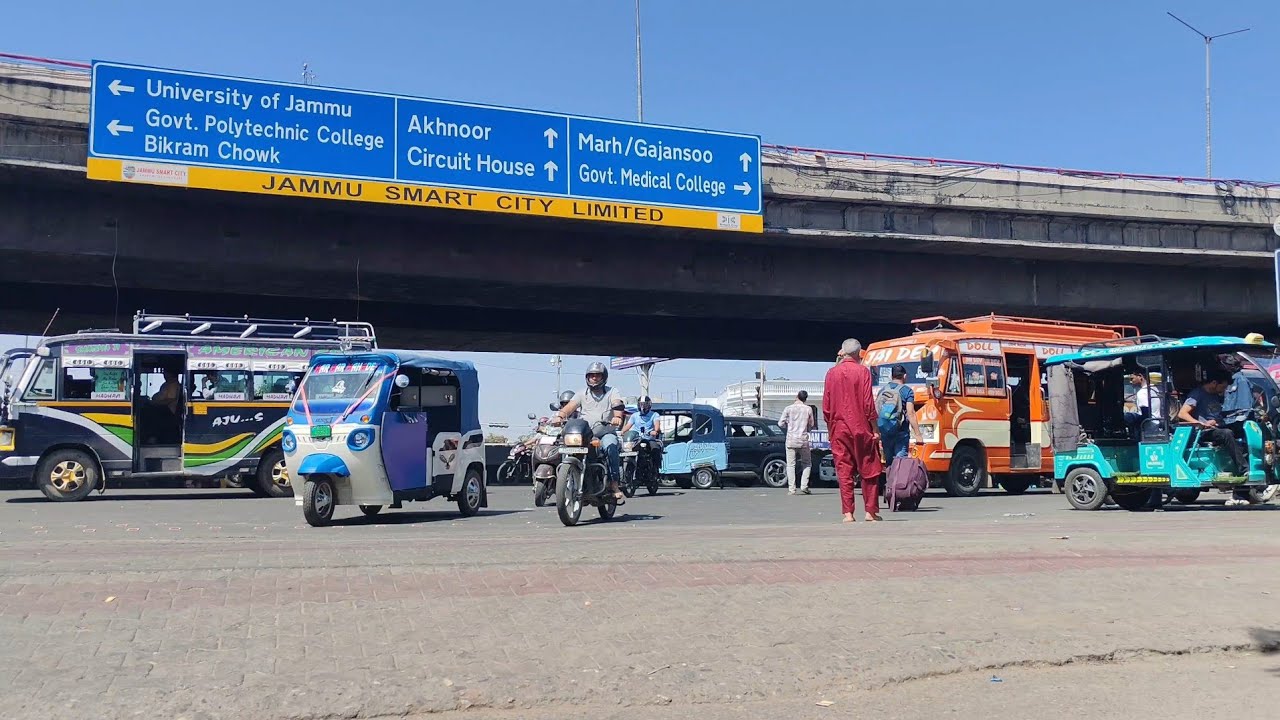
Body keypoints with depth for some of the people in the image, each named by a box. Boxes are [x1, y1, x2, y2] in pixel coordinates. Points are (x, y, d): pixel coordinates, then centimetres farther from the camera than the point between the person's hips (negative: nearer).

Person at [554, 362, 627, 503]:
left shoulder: (611, 392, 10)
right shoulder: (582, 393, 15)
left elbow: (618, 404, -11)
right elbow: (570, 406, -2)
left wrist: (617, 417, -34)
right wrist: (560, 416, -24)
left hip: (606, 433, -2)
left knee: (611, 447, -34)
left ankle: (614, 485, -31)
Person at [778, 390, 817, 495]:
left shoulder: (788, 408, -3)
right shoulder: (808, 409, 1)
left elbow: (780, 424, 1)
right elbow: (811, 425, 9)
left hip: (791, 440, 0)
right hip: (803, 439, 1)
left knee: (790, 464, 2)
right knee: (807, 463, 14)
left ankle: (791, 489, -3)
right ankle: (804, 486, 2)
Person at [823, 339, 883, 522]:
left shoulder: (832, 373, 5)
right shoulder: (863, 371, -4)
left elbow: (826, 406, 5)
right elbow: (868, 404, -7)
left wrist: (830, 428, 15)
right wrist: (875, 429, -2)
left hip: (839, 429, 3)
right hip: (861, 428, -2)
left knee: (844, 471, 4)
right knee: (869, 471, 7)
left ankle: (848, 513, 1)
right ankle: (870, 511, 10)